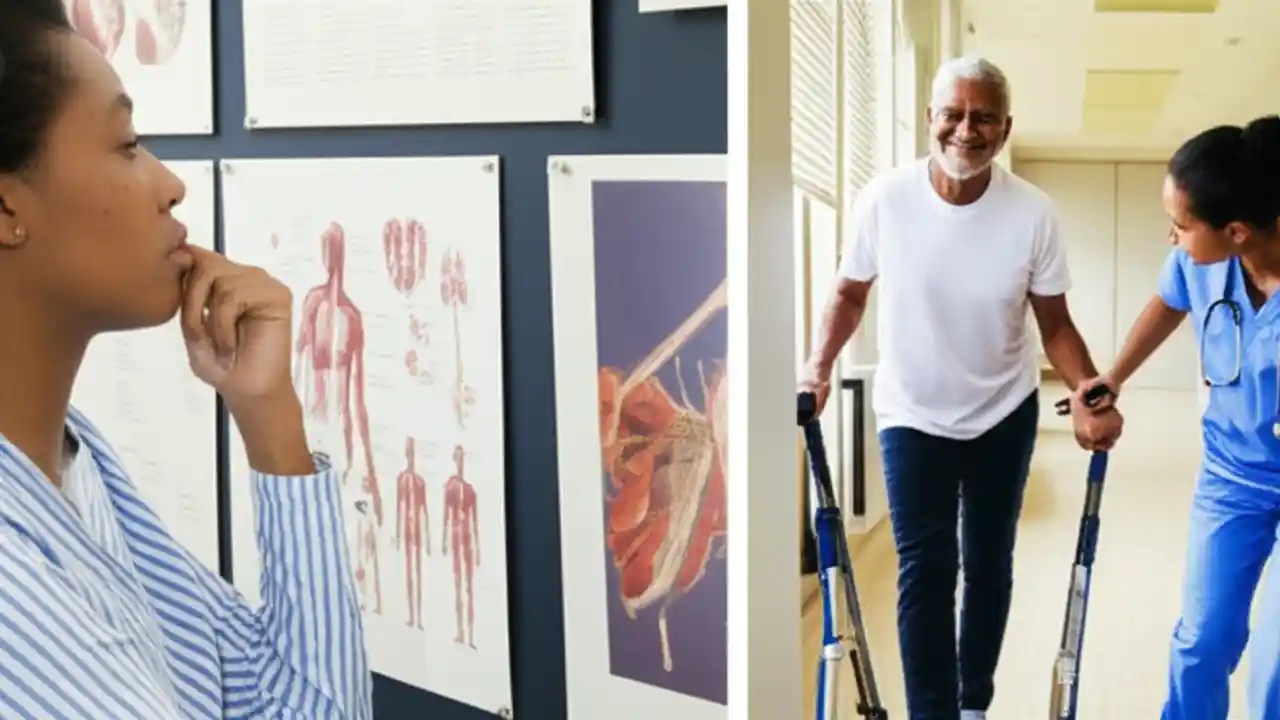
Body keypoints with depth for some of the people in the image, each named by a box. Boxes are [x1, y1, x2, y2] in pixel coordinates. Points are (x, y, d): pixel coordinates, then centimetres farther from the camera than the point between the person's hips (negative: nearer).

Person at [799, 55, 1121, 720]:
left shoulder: (1033, 212, -16)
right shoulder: (884, 199, -18)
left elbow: (1055, 323, -8)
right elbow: (849, 294, -4)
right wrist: (817, 367, -19)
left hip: (1006, 413, 2)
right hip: (912, 414, -2)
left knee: (989, 564, 14)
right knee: (925, 570, -6)